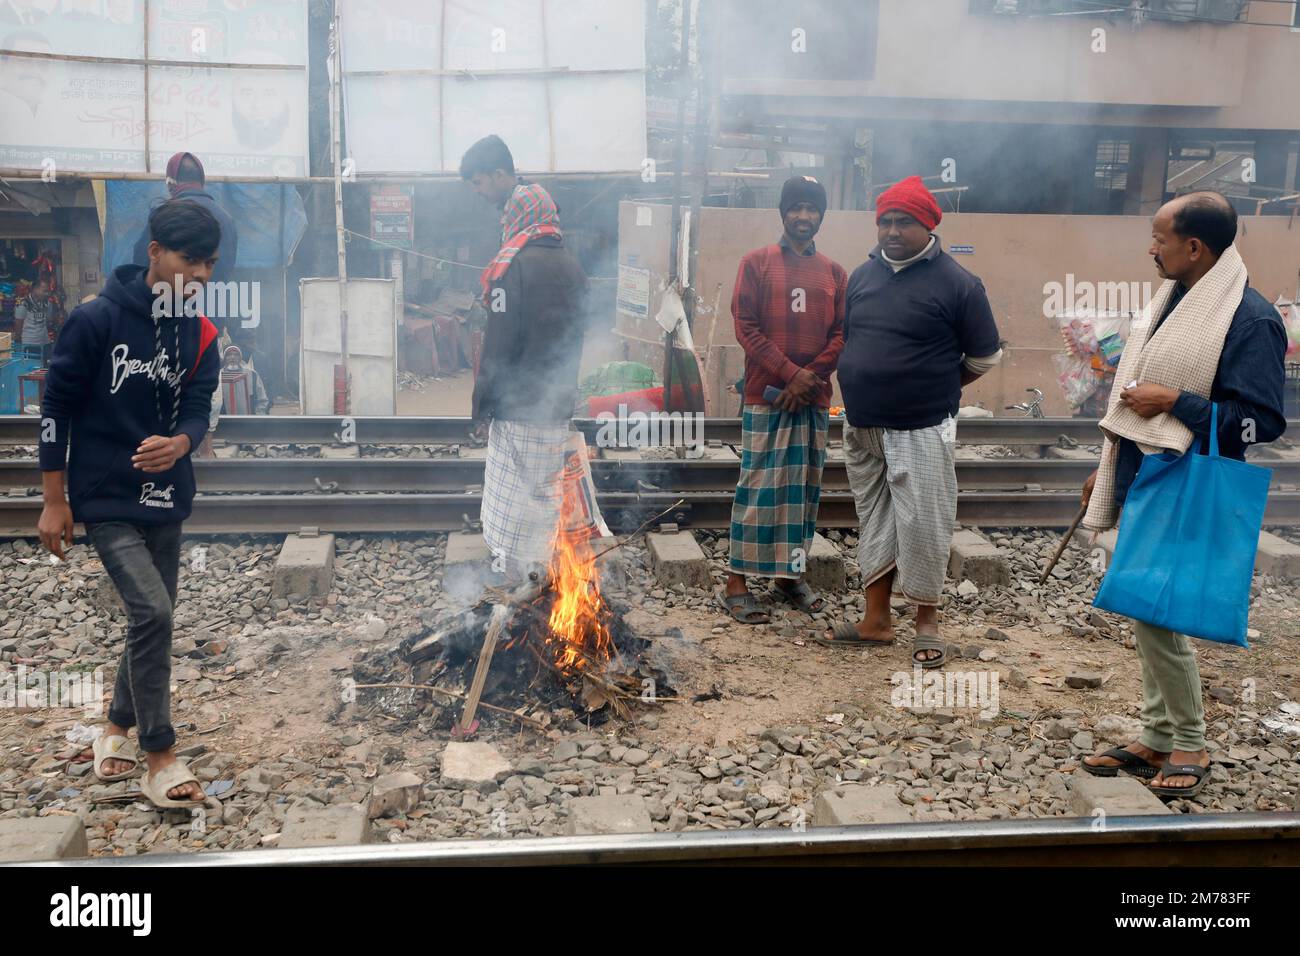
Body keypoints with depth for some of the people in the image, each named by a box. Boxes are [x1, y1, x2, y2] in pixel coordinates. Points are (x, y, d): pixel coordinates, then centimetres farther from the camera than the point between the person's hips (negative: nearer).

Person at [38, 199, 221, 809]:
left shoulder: (200, 336, 2)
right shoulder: (97, 319, -14)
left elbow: (197, 409, -1)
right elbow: (57, 405, -9)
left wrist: (180, 443, -27)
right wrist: (54, 500, -8)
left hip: (166, 501, 6)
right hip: (105, 500, -6)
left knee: (153, 620, 13)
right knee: (152, 611, -18)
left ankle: (117, 729, 36)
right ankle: (159, 758, -6)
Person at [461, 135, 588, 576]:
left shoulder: (513, 263, -14)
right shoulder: (570, 264, 10)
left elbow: (500, 342, -15)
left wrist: (482, 404, -7)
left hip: (517, 407, -7)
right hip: (557, 408, 7)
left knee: (513, 500, 0)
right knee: (544, 498, 15)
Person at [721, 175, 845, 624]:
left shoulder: (834, 273, 12)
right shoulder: (756, 263, 2)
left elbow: (841, 334, 7)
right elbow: (746, 327, -6)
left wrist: (812, 376, -10)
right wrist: (791, 373, -13)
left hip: (814, 398, 4)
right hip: (765, 394, -4)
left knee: (806, 485, 8)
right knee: (758, 484, -6)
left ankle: (792, 576, 18)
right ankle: (736, 584, -2)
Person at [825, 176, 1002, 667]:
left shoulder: (956, 283, -9)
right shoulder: (862, 275, 7)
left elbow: (984, 356, -1)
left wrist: (937, 388, 6)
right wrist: (868, 387, 13)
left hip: (921, 432, -5)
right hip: (862, 428, 6)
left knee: (922, 526, 0)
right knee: (874, 522, 13)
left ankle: (926, 620, 17)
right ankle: (876, 620, 23)